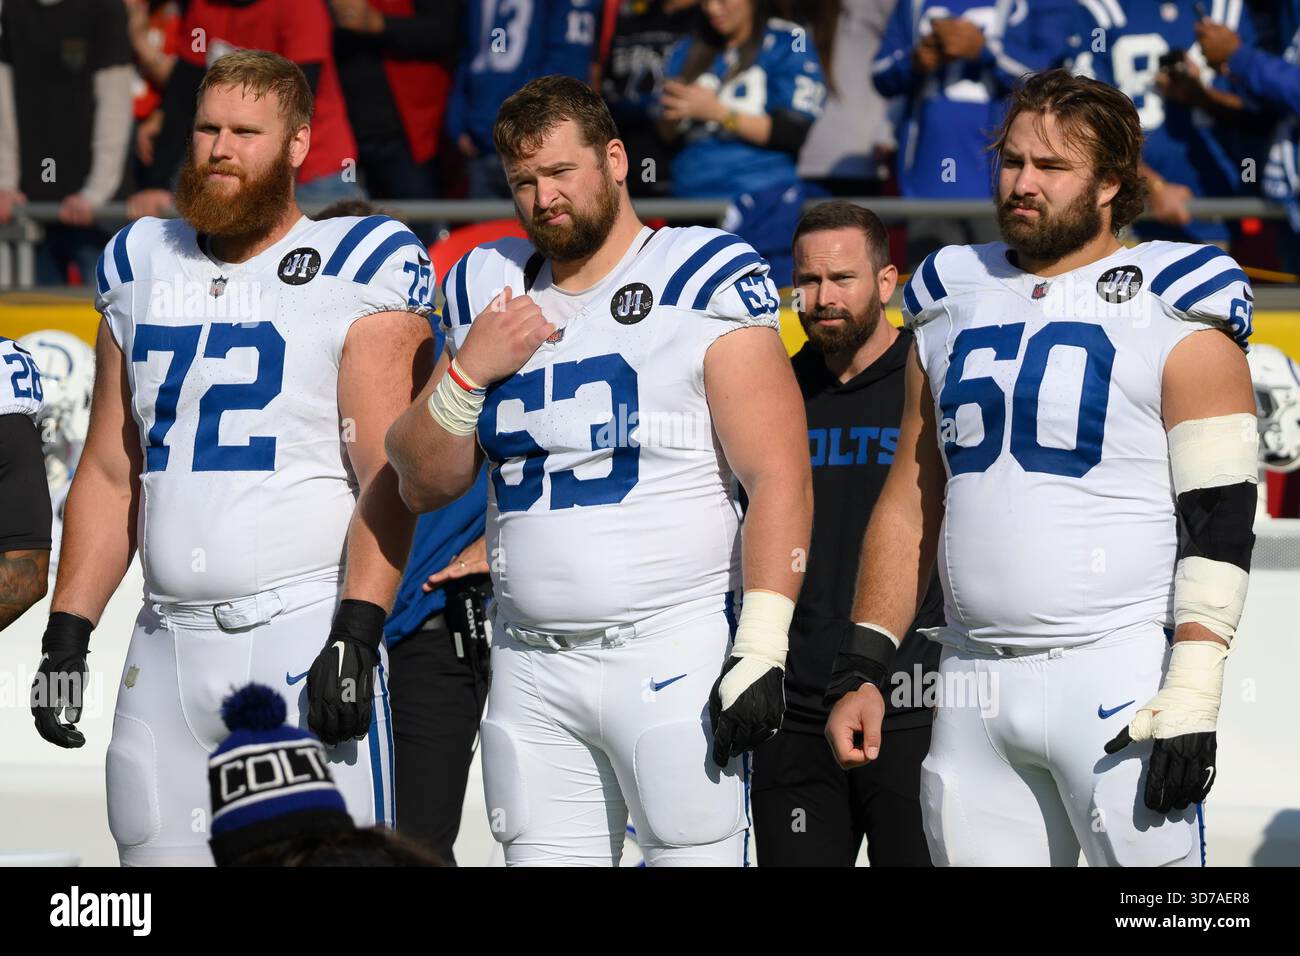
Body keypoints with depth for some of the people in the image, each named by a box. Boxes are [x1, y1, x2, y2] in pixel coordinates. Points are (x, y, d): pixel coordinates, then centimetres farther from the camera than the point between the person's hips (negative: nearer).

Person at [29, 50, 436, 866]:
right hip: (168, 641, 6)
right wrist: (67, 635, 11)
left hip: (304, 629, -6)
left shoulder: (358, 268, -3)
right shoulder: (143, 266, 15)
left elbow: (387, 477, -9)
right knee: (157, 851, 4)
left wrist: (356, 637, -18)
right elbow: (110, 474, 18)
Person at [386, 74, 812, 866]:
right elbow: (425, 485, 17)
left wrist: (763, 650, -18)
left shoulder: (705, 282, -4)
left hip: (676, 652, -5)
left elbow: (779, 479, -10)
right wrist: (469, 371, -1)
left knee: (696, 854, -10)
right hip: (533, 672, 6)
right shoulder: (491, 290, 14)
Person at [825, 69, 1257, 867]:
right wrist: (861, 669, 11)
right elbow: (912, 504, 19)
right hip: (975, 685, 5)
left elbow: (1220, 519, -8)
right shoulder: (954, 302, 15)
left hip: (1120, 675, -5)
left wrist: (1193, 693, -16)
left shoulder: (1173, 307, -3)